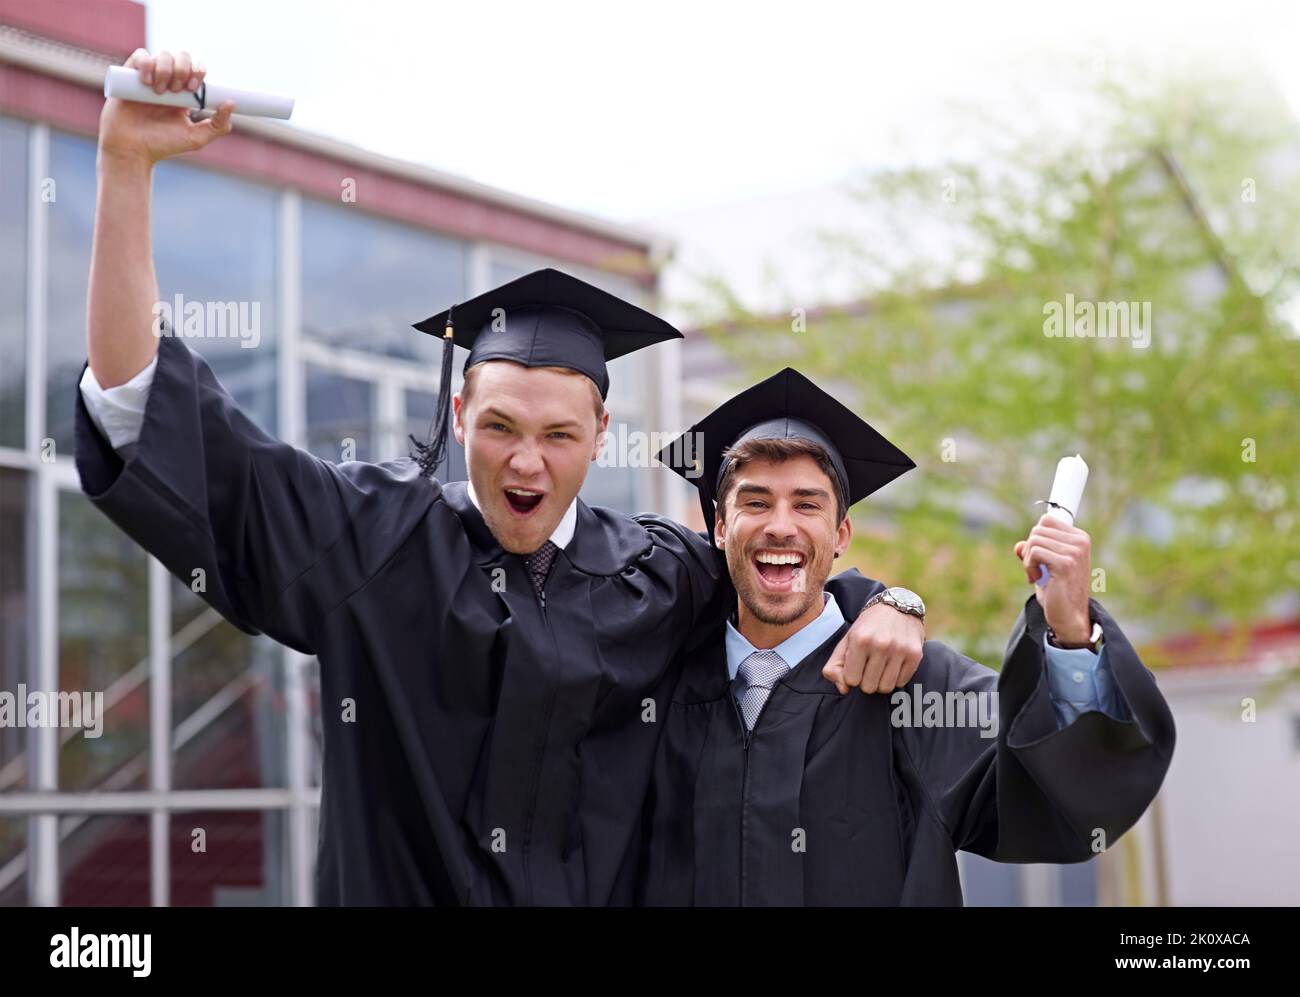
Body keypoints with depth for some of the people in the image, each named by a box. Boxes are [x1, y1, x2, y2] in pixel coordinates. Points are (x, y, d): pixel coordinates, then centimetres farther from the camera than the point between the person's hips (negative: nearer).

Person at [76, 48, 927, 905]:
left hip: (609, 891, 2)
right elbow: (159, 419, -12)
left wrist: (885, 602, -8)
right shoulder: (372, 539, -8)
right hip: (392, 887, -2)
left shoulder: (662, 576, -2)